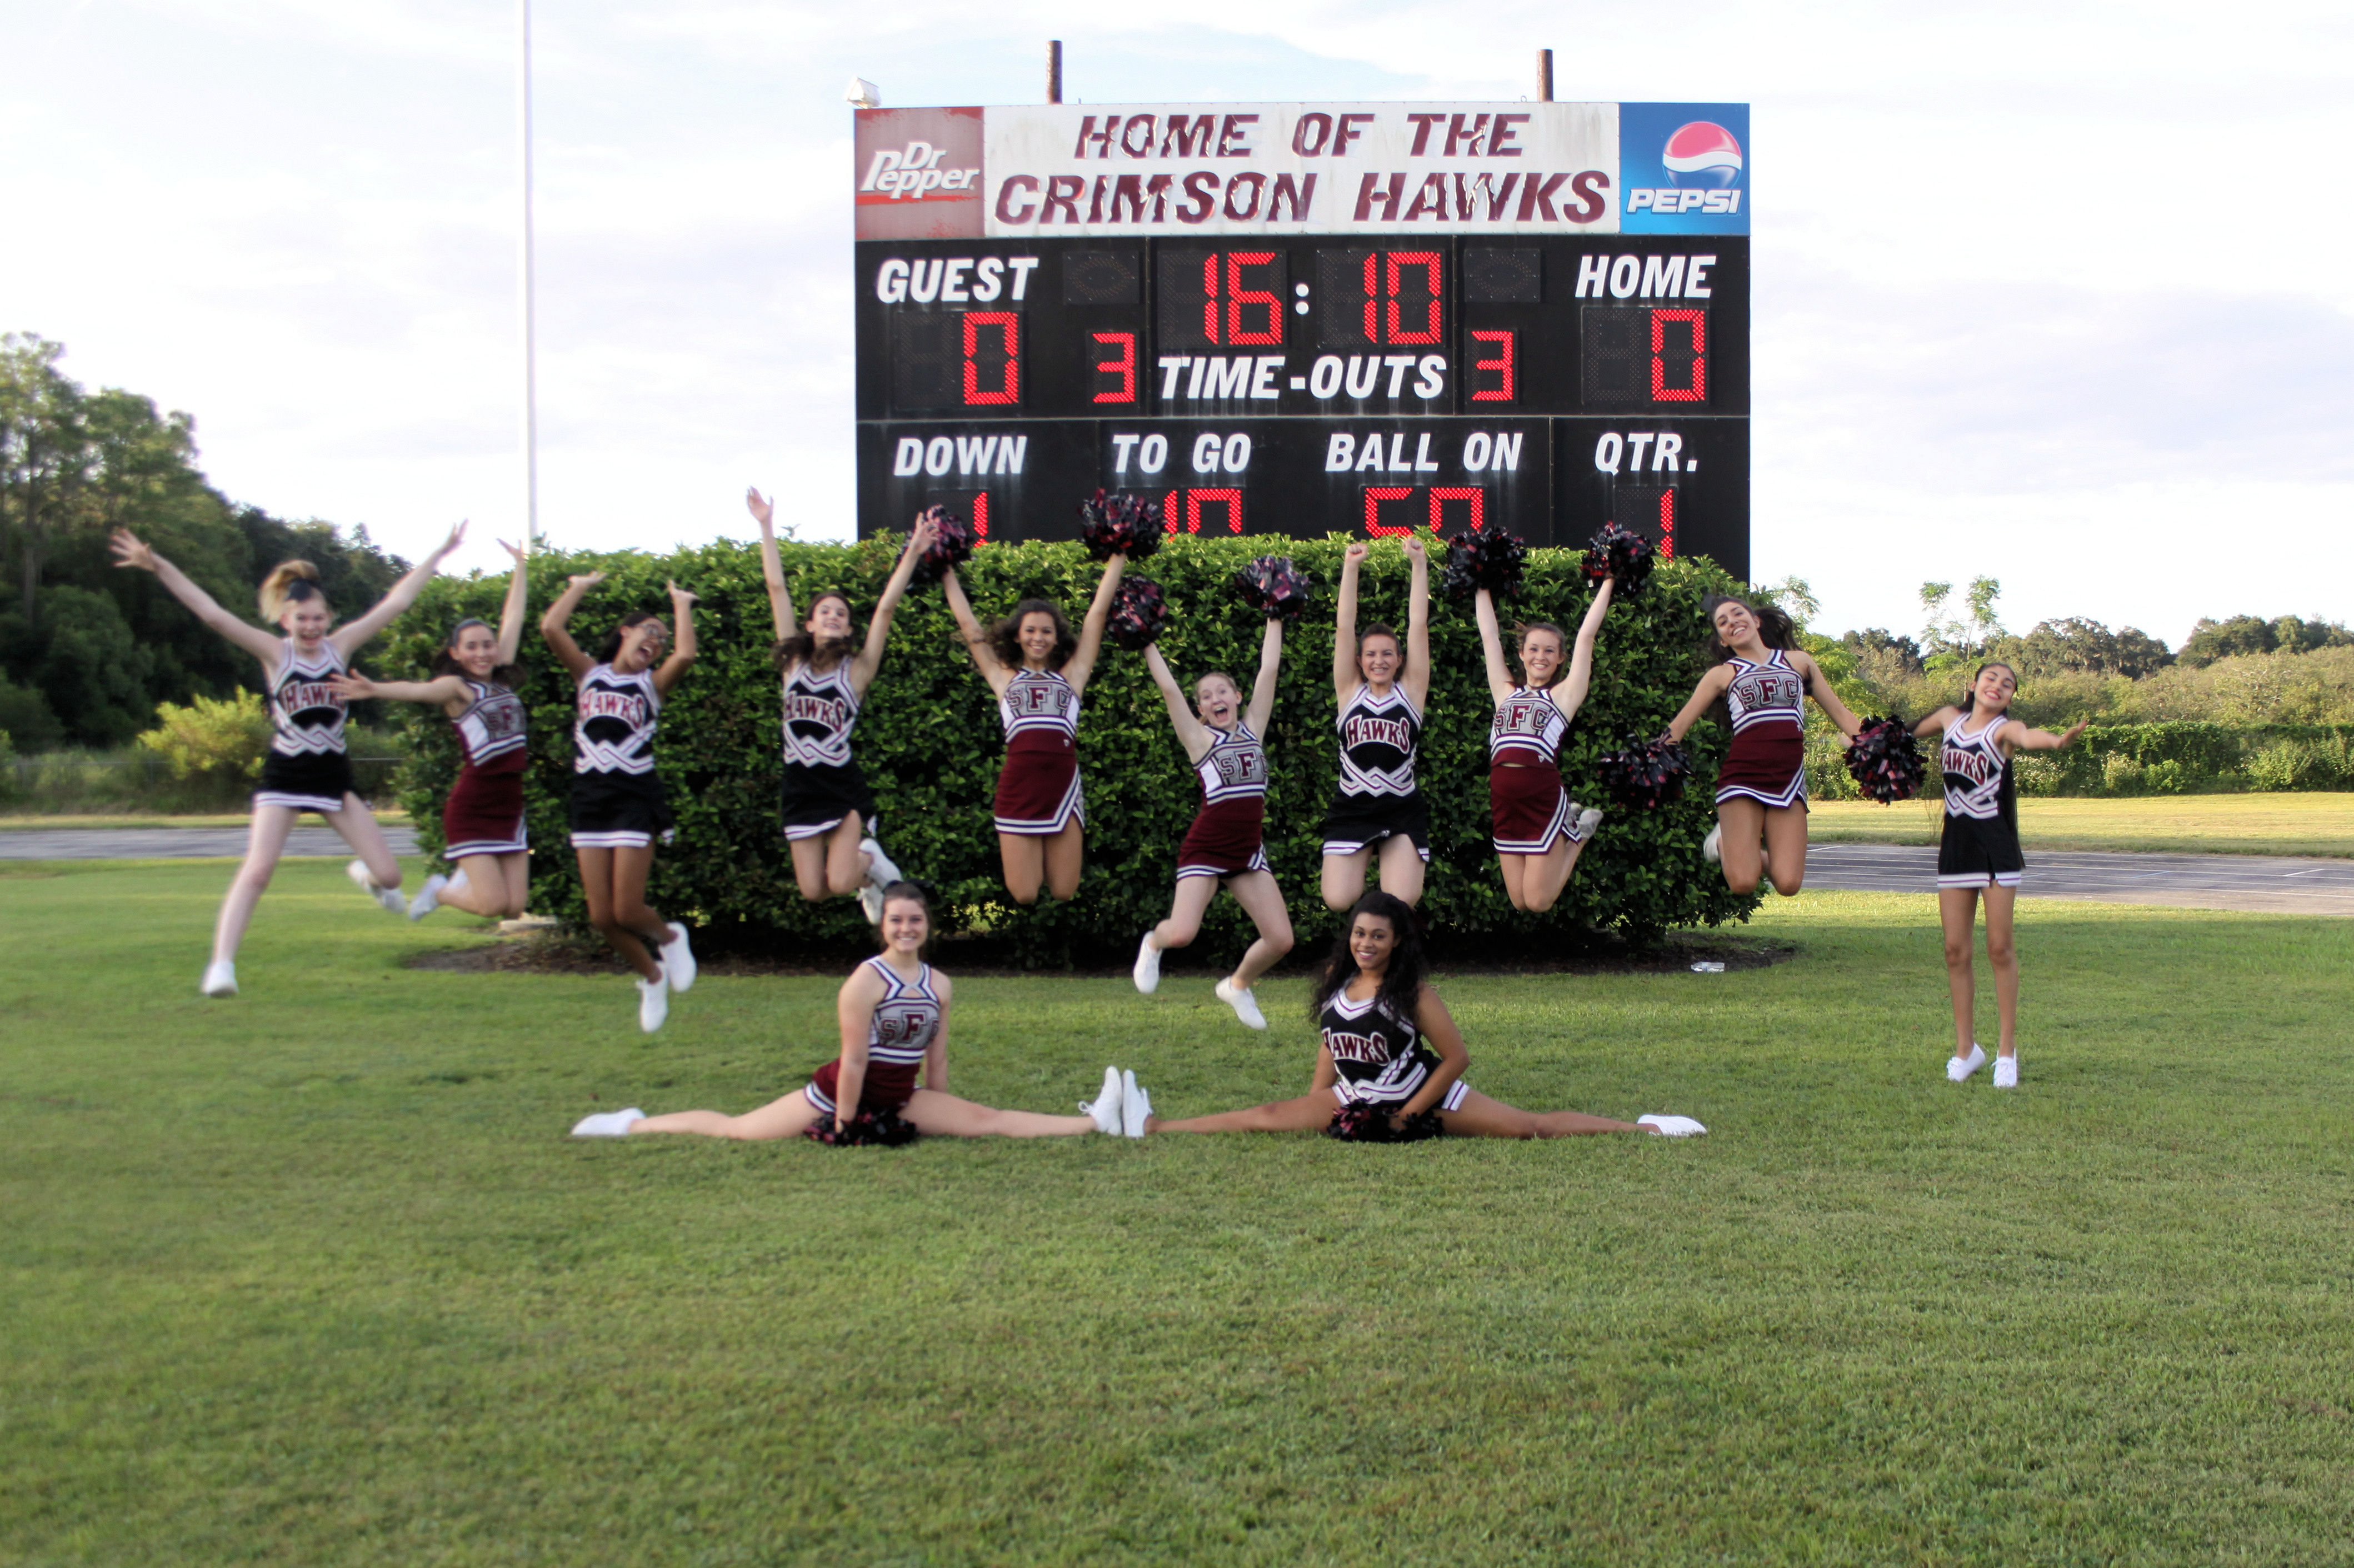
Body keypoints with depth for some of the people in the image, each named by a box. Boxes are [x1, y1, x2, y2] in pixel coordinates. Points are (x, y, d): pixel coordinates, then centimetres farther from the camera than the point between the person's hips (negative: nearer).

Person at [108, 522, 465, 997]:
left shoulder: (341, 645, 0)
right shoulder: (275, 653, -7)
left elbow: (396, 603, 0)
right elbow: (213, 614, -17)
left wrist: (440, 554, 0)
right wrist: (157, 566, -26)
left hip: (333, 776, 3)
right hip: (284, 777, -3)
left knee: (390, 876, 4)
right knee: (257, 869, -18)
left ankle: (366, 875, 41)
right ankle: (221, 965, -14)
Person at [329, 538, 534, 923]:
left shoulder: (502, 680, 11)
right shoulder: (455, 686, -6)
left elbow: (512, 620, 19)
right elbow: (417, 690, -26)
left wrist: (520, 566, 27)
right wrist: (375, 689, -46)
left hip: (509, 806, 6)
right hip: (472, 807, -6)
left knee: (513, 906, 1)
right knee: (492, 904, -11)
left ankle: (467, 878, 30)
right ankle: (440, 890, 19)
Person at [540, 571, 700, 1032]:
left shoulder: (652, 683, 6)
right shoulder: (589, 674, 12)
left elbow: (686, 654, -15)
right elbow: (551, 628, -1)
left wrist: (682, 605, 0)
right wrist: (579, 587, 10)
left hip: (636, 799, -3)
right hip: (591, 798, 3)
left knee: (627, 912, -9)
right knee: (601, 917, 2)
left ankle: (669, 936, 25)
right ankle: (652, 976, 27)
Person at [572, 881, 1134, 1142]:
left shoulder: (940, 986, 1)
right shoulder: (867, 980, -18)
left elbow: (937, 1059, 9)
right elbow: (855, 1060, -17)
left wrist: (938, 1120, 11)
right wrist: (842, 1128, -15)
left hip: (899, 1099, 4)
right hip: (839, 1094, -4)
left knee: (987, 1120, -7)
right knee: (736, 1129, 1)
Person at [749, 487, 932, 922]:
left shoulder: (856, 670, -2)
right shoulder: (794, 664, 3)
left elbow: (886, 608, -11)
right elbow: (777, 589, 2)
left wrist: (912, 555, -18)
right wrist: (766, 528, 1)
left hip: (843, 787, -3)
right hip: (800, 789, 3)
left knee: (840, 883, -14)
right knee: (813, 892, 0)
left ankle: (871, 861, 21)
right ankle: (858, 858, 32)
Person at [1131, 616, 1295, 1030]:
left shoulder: (1253, 729, 9)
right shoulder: (1200, 739, -1)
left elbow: (1269, 671, 9)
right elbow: (1169, 688, -8)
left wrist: (1275, 620, 11)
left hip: (1248, 849, 4)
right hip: (1206, 848, -4)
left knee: (1281, 939, -4)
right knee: (1181, 934, -19)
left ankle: (1238, 985, 26)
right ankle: (1153, 943, 20)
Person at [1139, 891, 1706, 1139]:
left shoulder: (1412, 991, -18)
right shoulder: (1336, 979, -2)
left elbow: (1457, 1057, -14)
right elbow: (1331, 1044, 12)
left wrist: (1411, 1115, -11)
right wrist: (1315, 1103, 5)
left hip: (1424, 1097, -5)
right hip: (1356, 1101, 5)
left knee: (1533, 1127, -9)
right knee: (1267, 1117, 1)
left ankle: (1646, 1129, -3)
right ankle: (1153, 1127, 4)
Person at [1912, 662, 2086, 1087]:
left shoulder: (2004, 729, -8)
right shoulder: (1949, 718, 7)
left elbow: (2028, 736, -34)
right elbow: (1910, 732, 30)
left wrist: (2058, 740, -54)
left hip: (1997, 845, -4)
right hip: (1956, 845, 4)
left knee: (1999, 948, -2)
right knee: (1956, 950, 5)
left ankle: (2008, 1051, 7)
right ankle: (1966, 1047, 15)